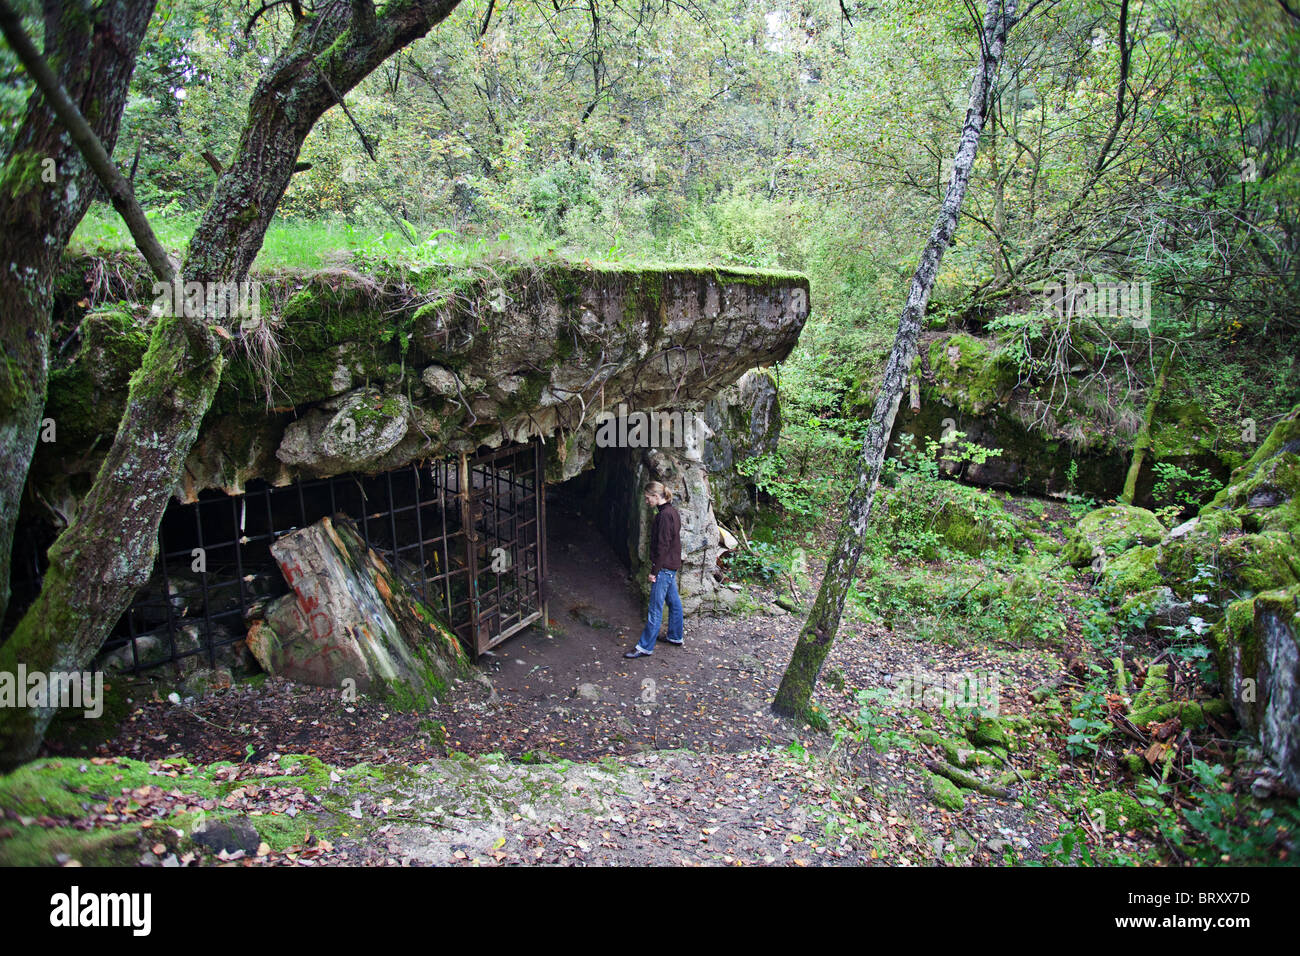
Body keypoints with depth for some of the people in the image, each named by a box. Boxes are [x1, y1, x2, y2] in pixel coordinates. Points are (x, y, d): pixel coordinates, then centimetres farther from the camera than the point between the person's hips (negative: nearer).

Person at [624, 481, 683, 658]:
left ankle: (645, 647, -1)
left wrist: (654, 570, -18)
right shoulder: (673, 512, 11)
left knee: (655, 607, -5)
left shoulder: (664, 515, -20)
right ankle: (675, 637, 32)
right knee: (674, 602, 19)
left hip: (664, 567, -10)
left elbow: (662, 546, -22)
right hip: (672, 566, 10)